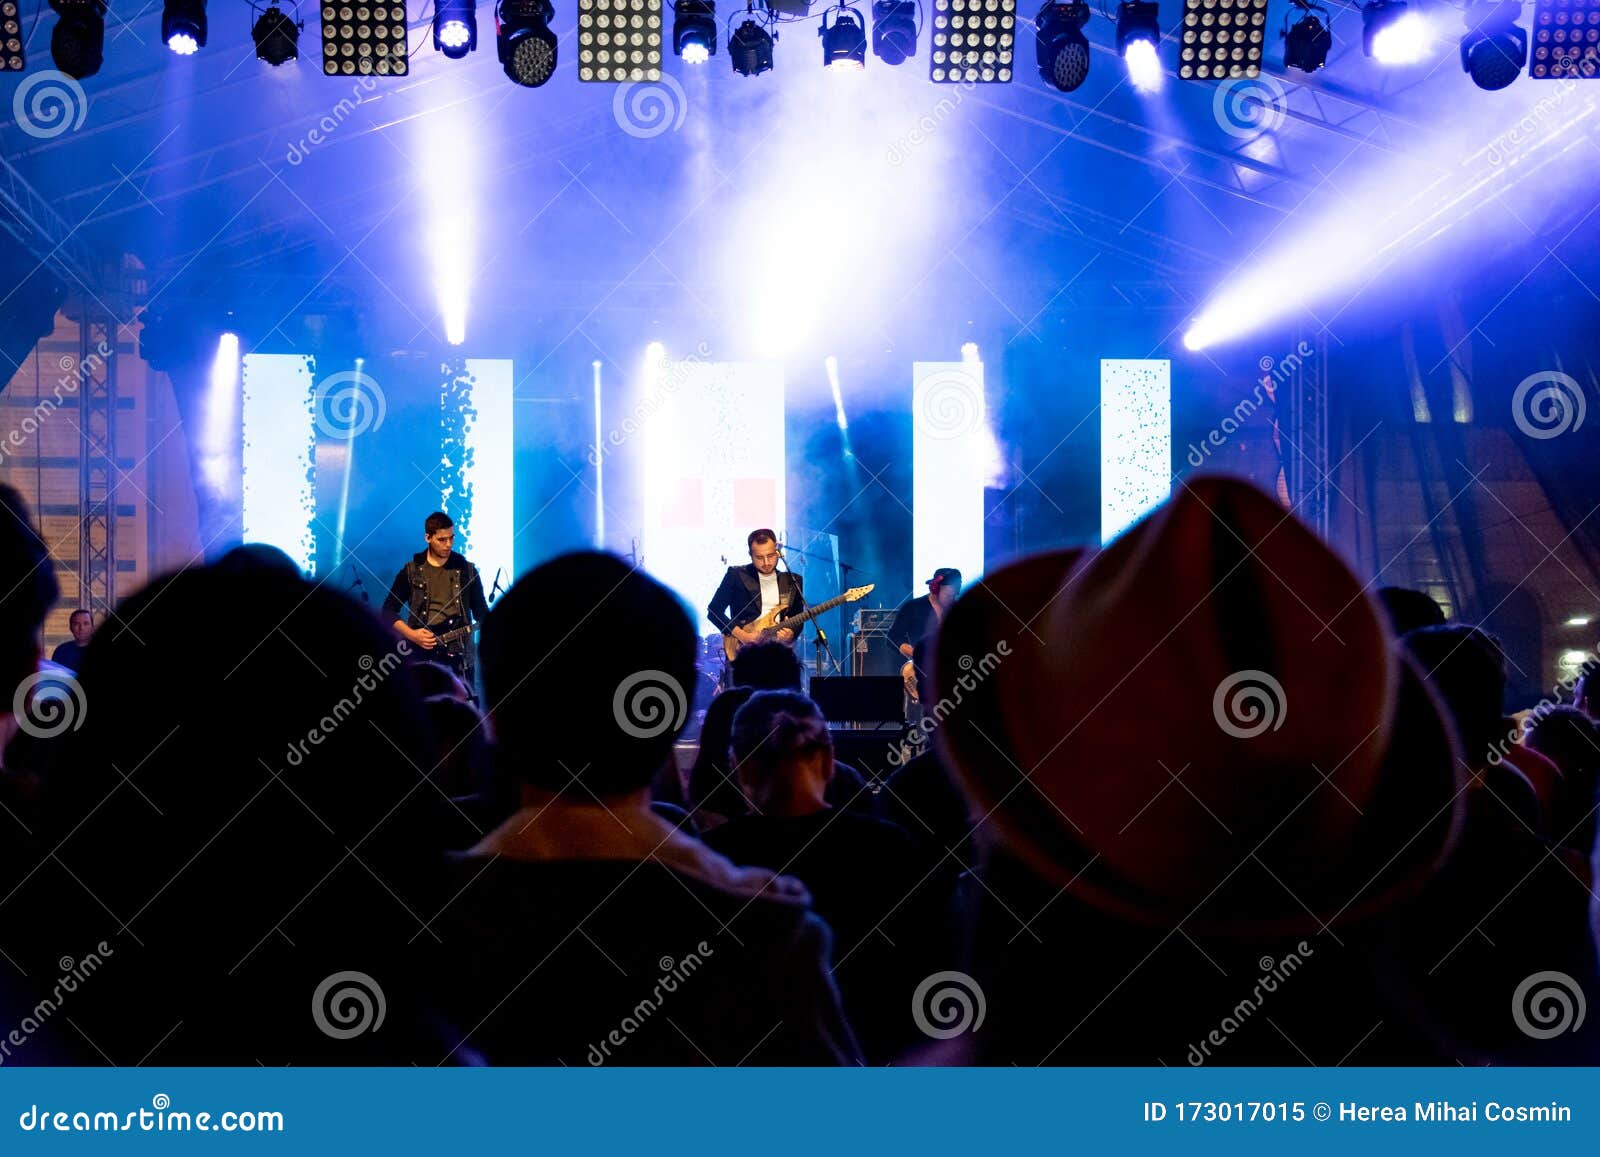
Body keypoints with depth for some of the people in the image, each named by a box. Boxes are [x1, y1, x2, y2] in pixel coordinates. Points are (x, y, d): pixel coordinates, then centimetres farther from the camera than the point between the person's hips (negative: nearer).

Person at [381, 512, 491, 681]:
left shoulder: (467, 571, 8)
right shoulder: (411, 572, 5)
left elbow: (481, 611, 10)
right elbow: (388, 611, 7)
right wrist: (411, 635, -8)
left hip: (459, 655, 1)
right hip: (421, 655, -1)